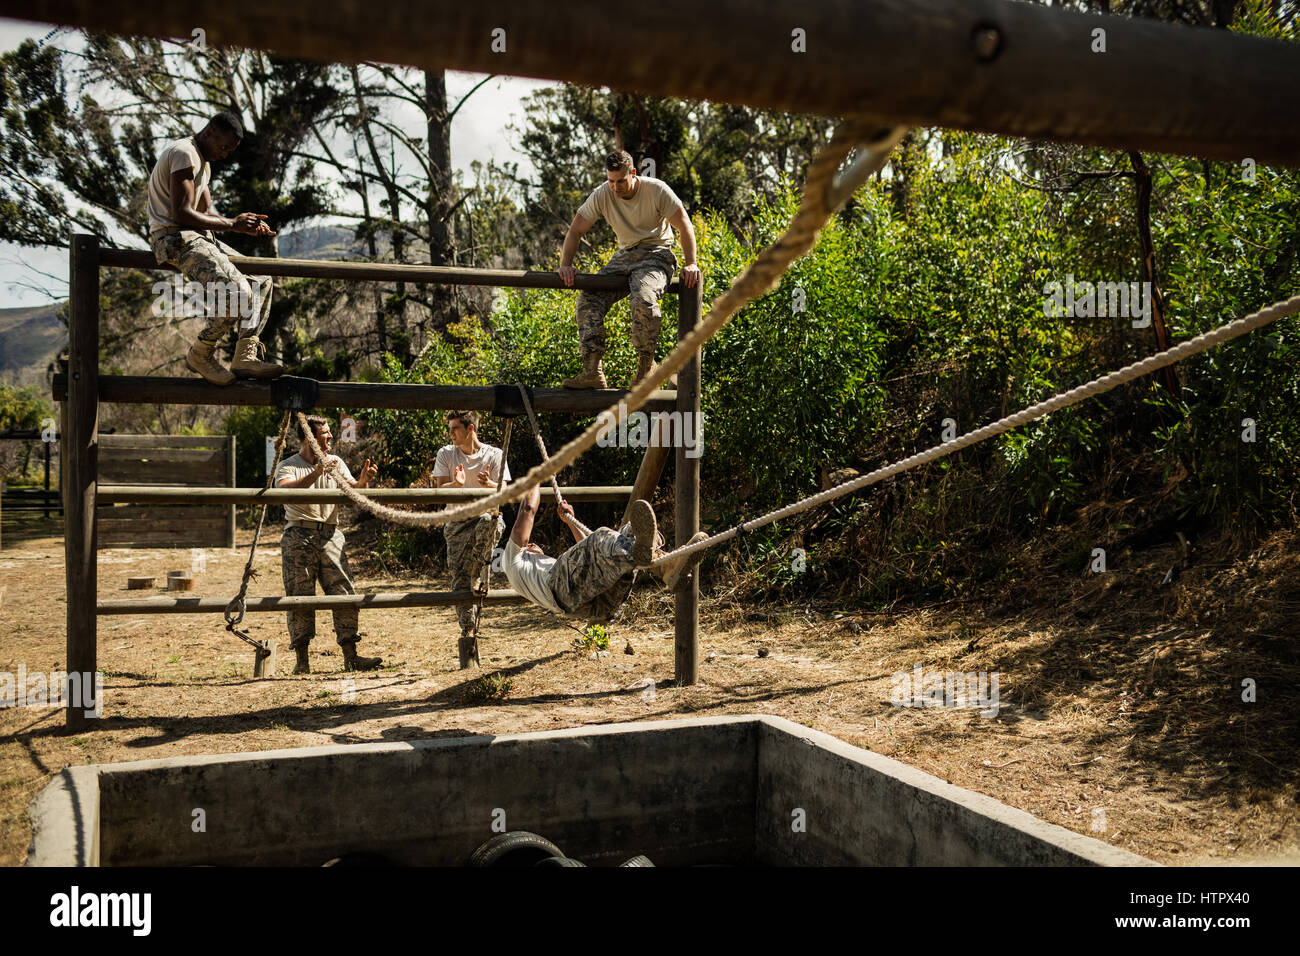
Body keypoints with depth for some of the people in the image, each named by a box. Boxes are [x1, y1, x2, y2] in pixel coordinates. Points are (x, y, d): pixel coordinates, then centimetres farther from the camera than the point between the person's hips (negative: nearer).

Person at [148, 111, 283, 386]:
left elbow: (207, 213, 20)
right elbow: (181, 213, -20)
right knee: (238, 290, -27)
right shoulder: (184, 153, -12)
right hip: (175, 238, -11)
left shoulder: (203, 163, 22)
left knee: (261, 280, 8)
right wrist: (233, 224, -15)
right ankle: (200, 354, -9)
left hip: (199, 238, 11)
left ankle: (245, 357, -1)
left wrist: (246, 225, 2)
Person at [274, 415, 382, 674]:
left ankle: (351, 657, 5)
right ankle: (302, 660, 7)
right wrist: (317, 472, -27)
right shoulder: (288, 466, 1)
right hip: (299, 536, -4)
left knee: (345, 594, -1)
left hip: (330, 535, 4)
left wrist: (363, 481, -14)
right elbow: (285, 490, -20)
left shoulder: (335, 462, 16)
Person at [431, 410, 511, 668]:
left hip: (487, 516, -1)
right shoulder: (446, 454, 9)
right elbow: (440, 490, 2)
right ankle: (468, 635, -1)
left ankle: (480, 578, -24)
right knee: (459, 579, -9)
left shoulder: (494, 455, 4)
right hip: (457, 522, 2)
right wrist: (456, 484, -21)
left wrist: (489, 485, -22)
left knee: (489, 519, -40)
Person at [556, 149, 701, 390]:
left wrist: (691, 264, -20)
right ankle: (592, 371, -20)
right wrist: (565, 265, -14)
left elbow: (684, 226, -11)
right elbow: (575, 230, 0)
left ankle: (646, 366, -16)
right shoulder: (602, 195, -5)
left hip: (656, 254, -5)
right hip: (625, 256, 5)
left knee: (644, 299, -35)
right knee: (589, 298, -16)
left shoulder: (657, 190, -14)